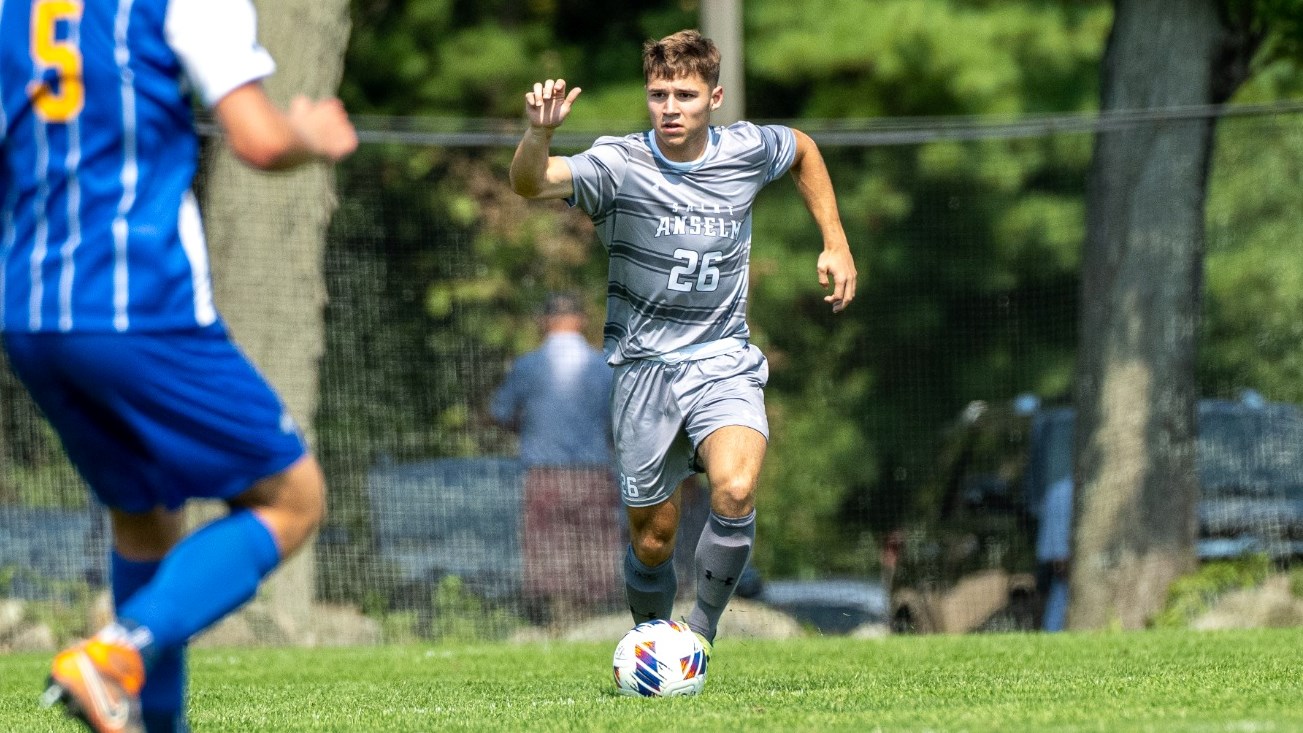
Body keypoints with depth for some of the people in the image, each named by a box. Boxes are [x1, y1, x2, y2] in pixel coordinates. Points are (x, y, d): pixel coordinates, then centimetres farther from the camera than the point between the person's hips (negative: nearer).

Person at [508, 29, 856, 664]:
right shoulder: (619, 165, -12)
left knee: (735, 491, -26)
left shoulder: (746, 151, -3)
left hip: (724, 363, 1)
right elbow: (531, 183, -31)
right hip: (645, 367, -1)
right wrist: (538, 133, -52)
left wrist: (835, 244, 17)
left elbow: (803, 149, 22)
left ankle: (702, 636, -8)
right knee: (652, 538, 5)